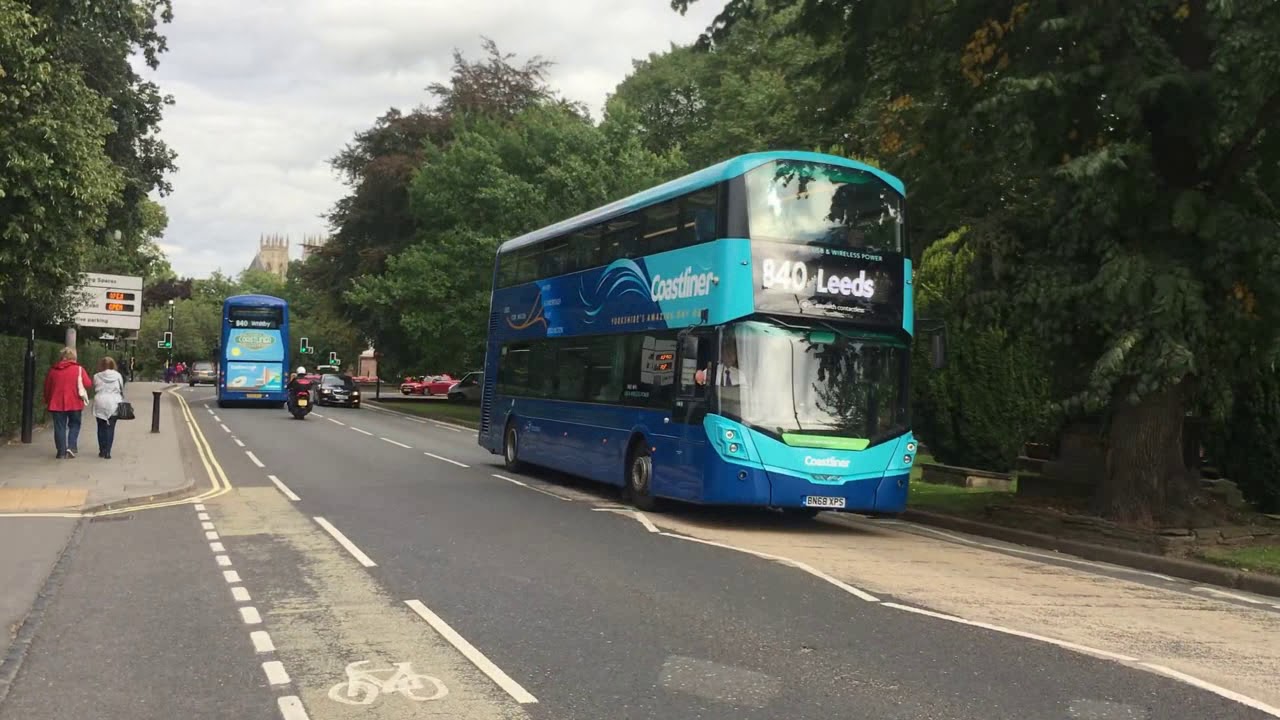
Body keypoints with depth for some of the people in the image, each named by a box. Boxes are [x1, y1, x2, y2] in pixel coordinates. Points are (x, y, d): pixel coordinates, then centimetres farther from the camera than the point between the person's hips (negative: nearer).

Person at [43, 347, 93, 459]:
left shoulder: (53, 370, 6)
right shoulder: (78, 369, -4)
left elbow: (47, 386, 12)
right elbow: (88, 384, -7)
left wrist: (47, 401, 23)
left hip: (56, 403, 2)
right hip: (74, 403, -2)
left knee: (59, 427, 6)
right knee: (74, 424, 12)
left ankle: (61, 452, 6)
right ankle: (71, 446, -5)